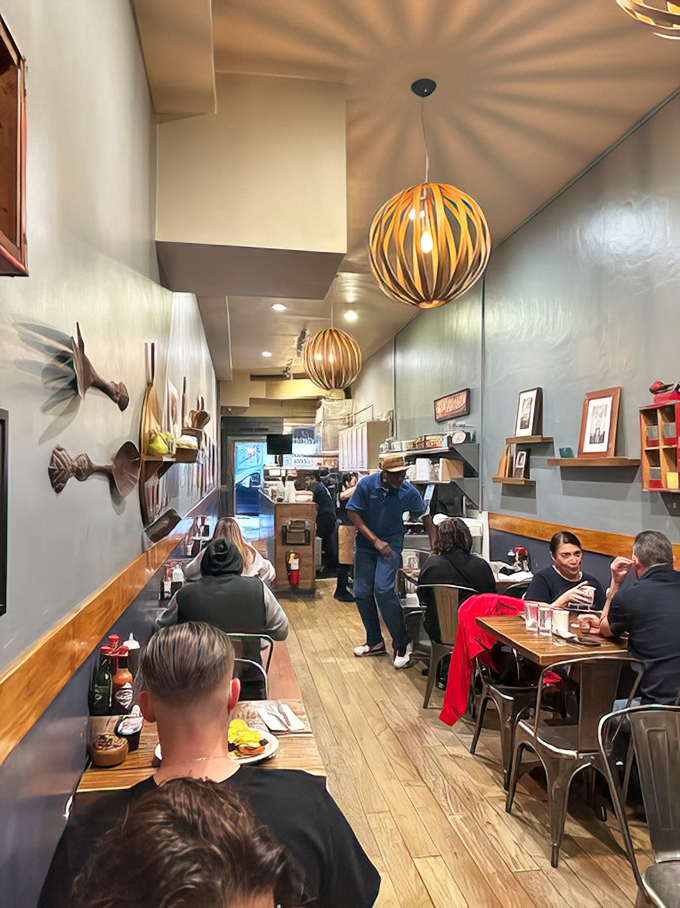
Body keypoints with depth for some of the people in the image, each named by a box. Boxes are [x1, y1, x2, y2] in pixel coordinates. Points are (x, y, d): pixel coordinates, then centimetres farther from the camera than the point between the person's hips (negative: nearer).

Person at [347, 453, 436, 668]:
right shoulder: (367, 484, -14)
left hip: (391, 542, -2)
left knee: (383, 589, -20)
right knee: (362, 593, 2)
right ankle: (375, 642, 21)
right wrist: (375, 540, -16)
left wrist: (434, 544, -4)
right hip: (366, 543, 2)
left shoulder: (409, 491, -12)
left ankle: (402, 644, -5)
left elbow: (425, 516, 2)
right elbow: (353, 512, -11)